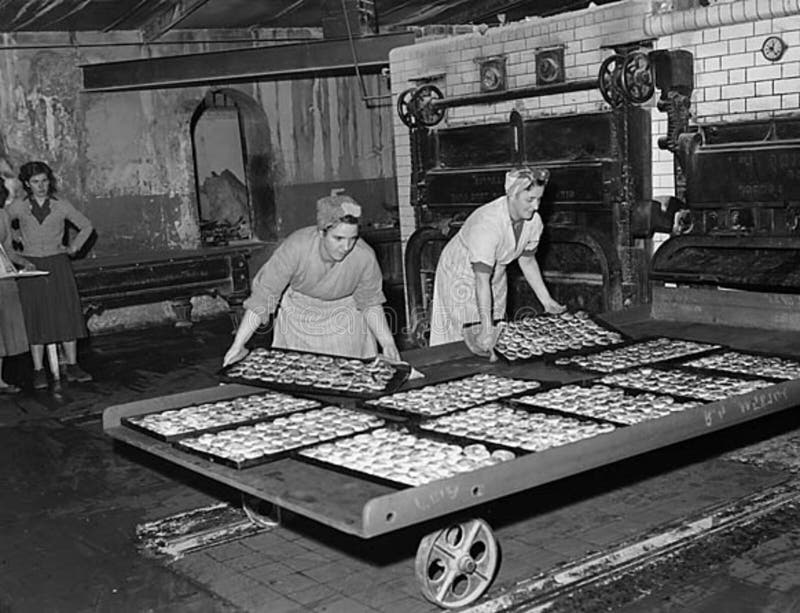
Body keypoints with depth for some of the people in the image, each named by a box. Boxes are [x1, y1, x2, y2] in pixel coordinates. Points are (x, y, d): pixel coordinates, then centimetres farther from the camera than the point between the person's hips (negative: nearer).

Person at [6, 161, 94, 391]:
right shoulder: (18, 207, 1)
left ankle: (72, 367, 9)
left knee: (67, 315, 0)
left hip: (58, 265, 1)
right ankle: (39, 371, 6)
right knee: (36, 319, 1)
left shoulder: (61, 206, 2)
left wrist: (74, 247, 5)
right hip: (31, 267, 0)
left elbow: (86, 226, 13)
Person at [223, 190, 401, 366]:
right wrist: (238, 346, -28)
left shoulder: (365, 257, -28)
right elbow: (262, 297, -26)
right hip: (298, 317, 0)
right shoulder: (296, 247, -32)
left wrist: (388, 344, -21)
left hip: (345, 318, 1)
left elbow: (370, 304, -10)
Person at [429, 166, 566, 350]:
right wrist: (486, 328, -46)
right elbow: (482, 280, -41)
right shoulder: (487, 224, -38)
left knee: (497, 336, 10)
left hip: (495, 275, 7)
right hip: (460, 276, -6)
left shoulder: (534, 221, -17)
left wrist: (547, 301, 0)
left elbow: (527, 261, 1)